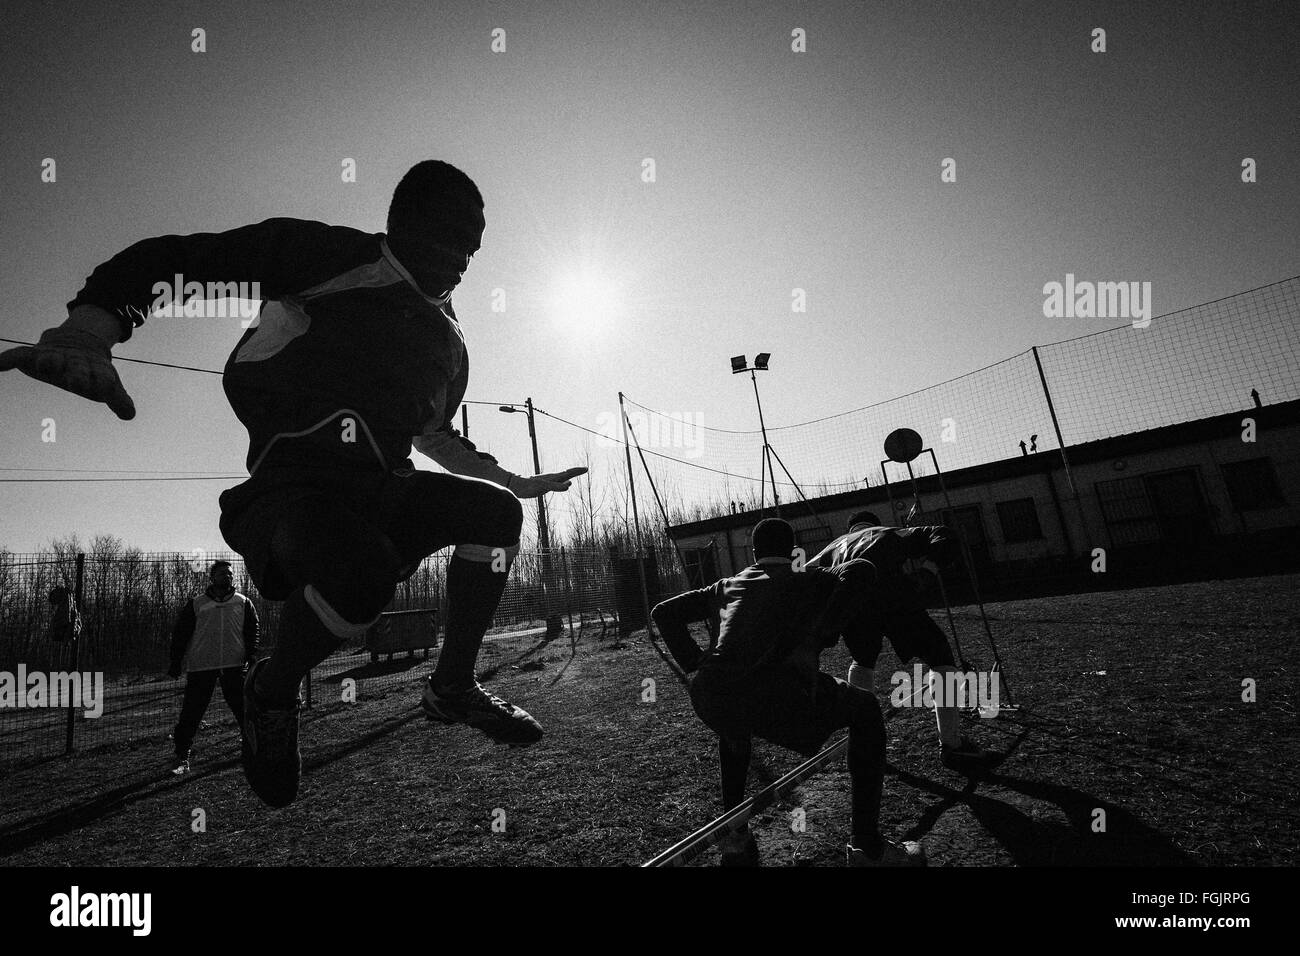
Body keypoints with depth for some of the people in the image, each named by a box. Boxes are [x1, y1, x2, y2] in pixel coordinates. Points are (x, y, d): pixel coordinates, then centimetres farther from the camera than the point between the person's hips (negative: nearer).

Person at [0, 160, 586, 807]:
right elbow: (170, 257, -2)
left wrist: (517, 482, 28)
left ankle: (451, 688, 3)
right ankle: (272, 693, -1)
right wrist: (90, 327, -21)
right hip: (289, 482, -6)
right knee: (360, 573, -36)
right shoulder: (331, 256, 0)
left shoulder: (445, 337, 20)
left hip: (376, 492, 6)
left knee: (497, 510, -15)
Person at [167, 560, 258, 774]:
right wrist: (175, 664, 2)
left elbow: (252, 633, 8)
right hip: (201, 667, 0)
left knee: (244, 708, 2)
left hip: (235, 666, 0)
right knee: (192, 712, 3)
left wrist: (252, 660, -2)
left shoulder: (243, 603, 9)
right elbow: (180, 634, 8)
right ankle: (182, 755, 19)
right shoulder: (195, 605, 6)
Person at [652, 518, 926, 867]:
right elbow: (860, 572, 1)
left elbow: (663, 612, 31)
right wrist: (816, 641, 3)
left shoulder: (728, 585, 31)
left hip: (707, 698, 5)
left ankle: (734, 838, 41)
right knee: (865, 710, 22)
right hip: (776, 691, -4)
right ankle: (867, 846, 24)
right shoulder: (808, 580, 23)